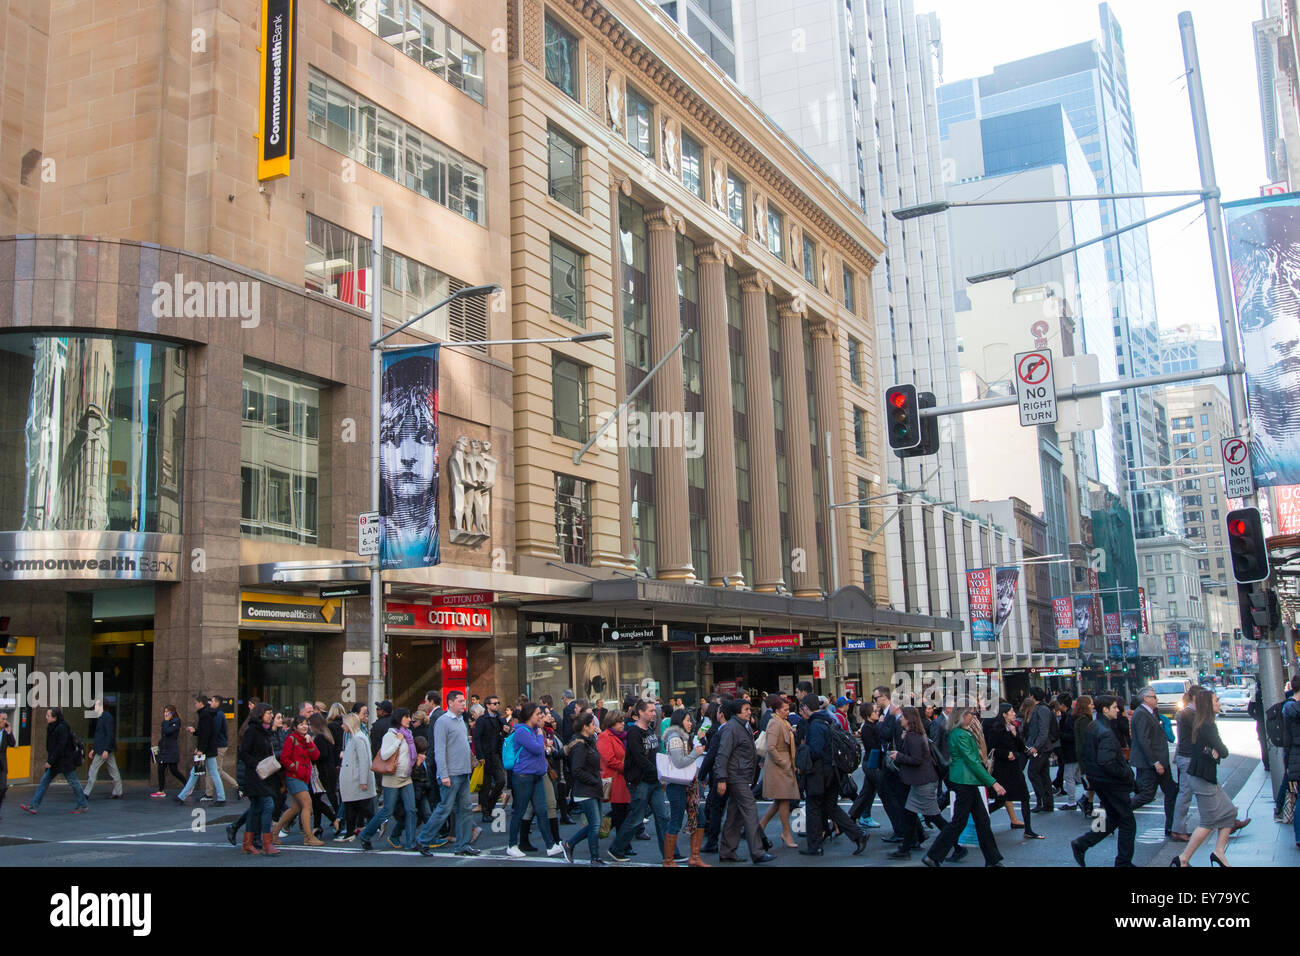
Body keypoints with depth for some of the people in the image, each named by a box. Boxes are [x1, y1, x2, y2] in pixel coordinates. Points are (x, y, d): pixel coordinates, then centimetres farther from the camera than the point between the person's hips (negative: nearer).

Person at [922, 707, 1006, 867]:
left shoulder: (962, 733, 13)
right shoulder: (960, 735, -18)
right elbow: (972, 762, -20)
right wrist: (993, 783, -19)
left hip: (967, 783, 10)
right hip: (964, 782, -10)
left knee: (982, 820, 11)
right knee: (959, 822, -3)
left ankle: (992, 859, 17)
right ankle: (932, 856, 3)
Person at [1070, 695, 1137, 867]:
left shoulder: (1092, 727, 8)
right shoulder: (1106, 732, -23)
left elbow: (1084, 754, 16)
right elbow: (1107, 763, -29)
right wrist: (1127, 774, -18)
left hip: (1097, 780, 9)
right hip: (1112, 782, -9)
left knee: (1113, 819, 19)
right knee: (1128, 823, 4)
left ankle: (1081, 844, 14)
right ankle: (1124, 862, 11)